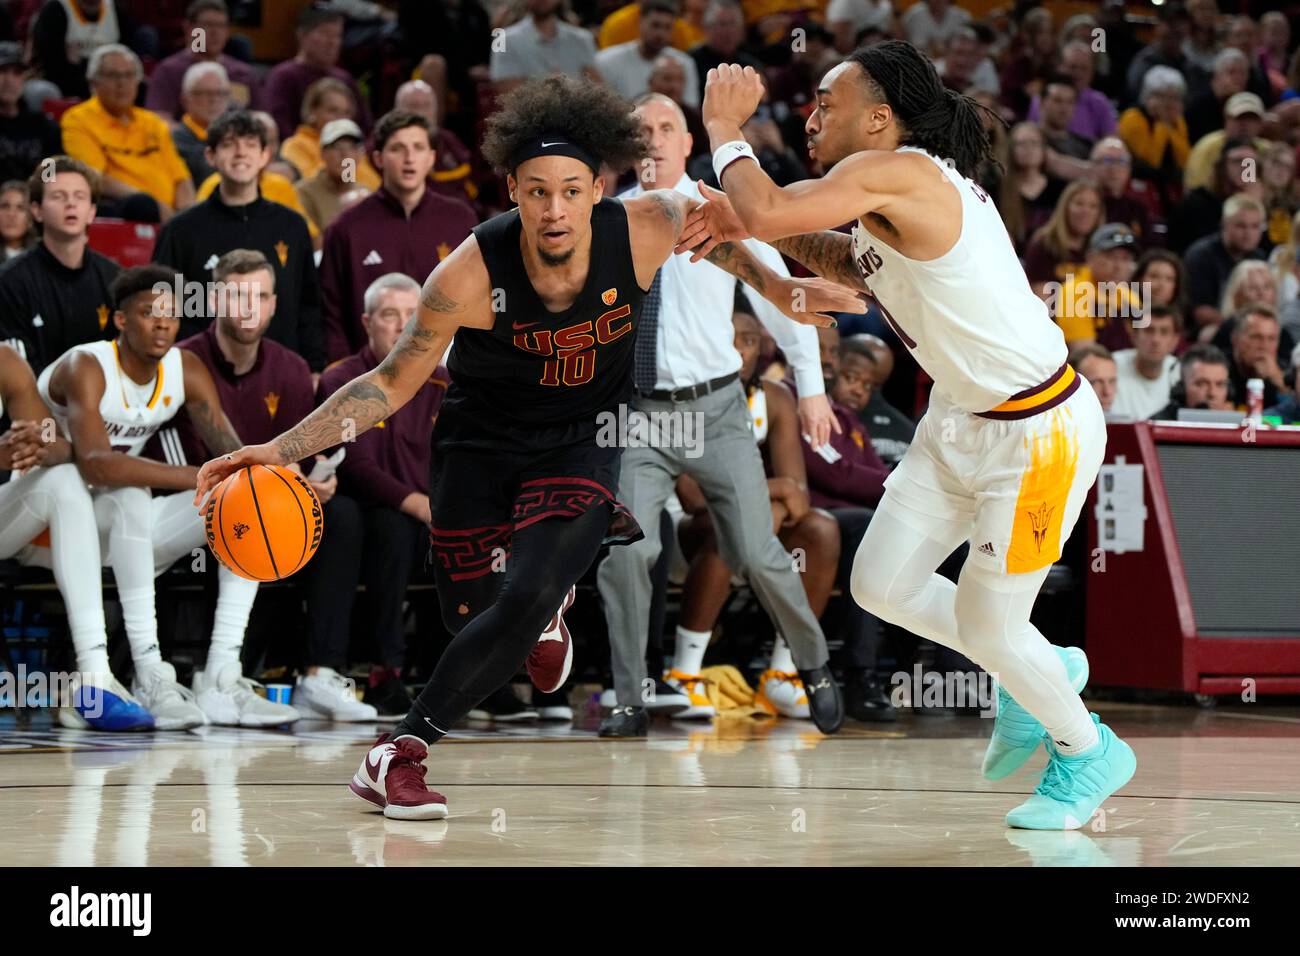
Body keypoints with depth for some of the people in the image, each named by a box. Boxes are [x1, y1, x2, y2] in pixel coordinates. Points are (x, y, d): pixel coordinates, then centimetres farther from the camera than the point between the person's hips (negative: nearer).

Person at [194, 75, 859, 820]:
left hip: (582, 441, 0)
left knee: (526, 599, -22)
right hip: (481, 440, 0)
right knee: (470, 611, 7)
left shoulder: (644, 229, -25)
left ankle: (399, 753, -8)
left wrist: (782, 291, 3)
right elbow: (390, 385, -18)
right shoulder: (472, 275, -29)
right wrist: (283, 449, -28)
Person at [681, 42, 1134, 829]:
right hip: (963, 419, 10)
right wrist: (752, 224, 13)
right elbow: (864, 267, 26)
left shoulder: (892, 173, -23)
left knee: (987, 626, 1)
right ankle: (1041, 674, 32)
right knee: (882, 585, 10)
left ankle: (1089, 753, 26)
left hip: (1040, 431, -10)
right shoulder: (896, 186, 6)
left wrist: (724, 130, -14)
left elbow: (765, 212, -33)